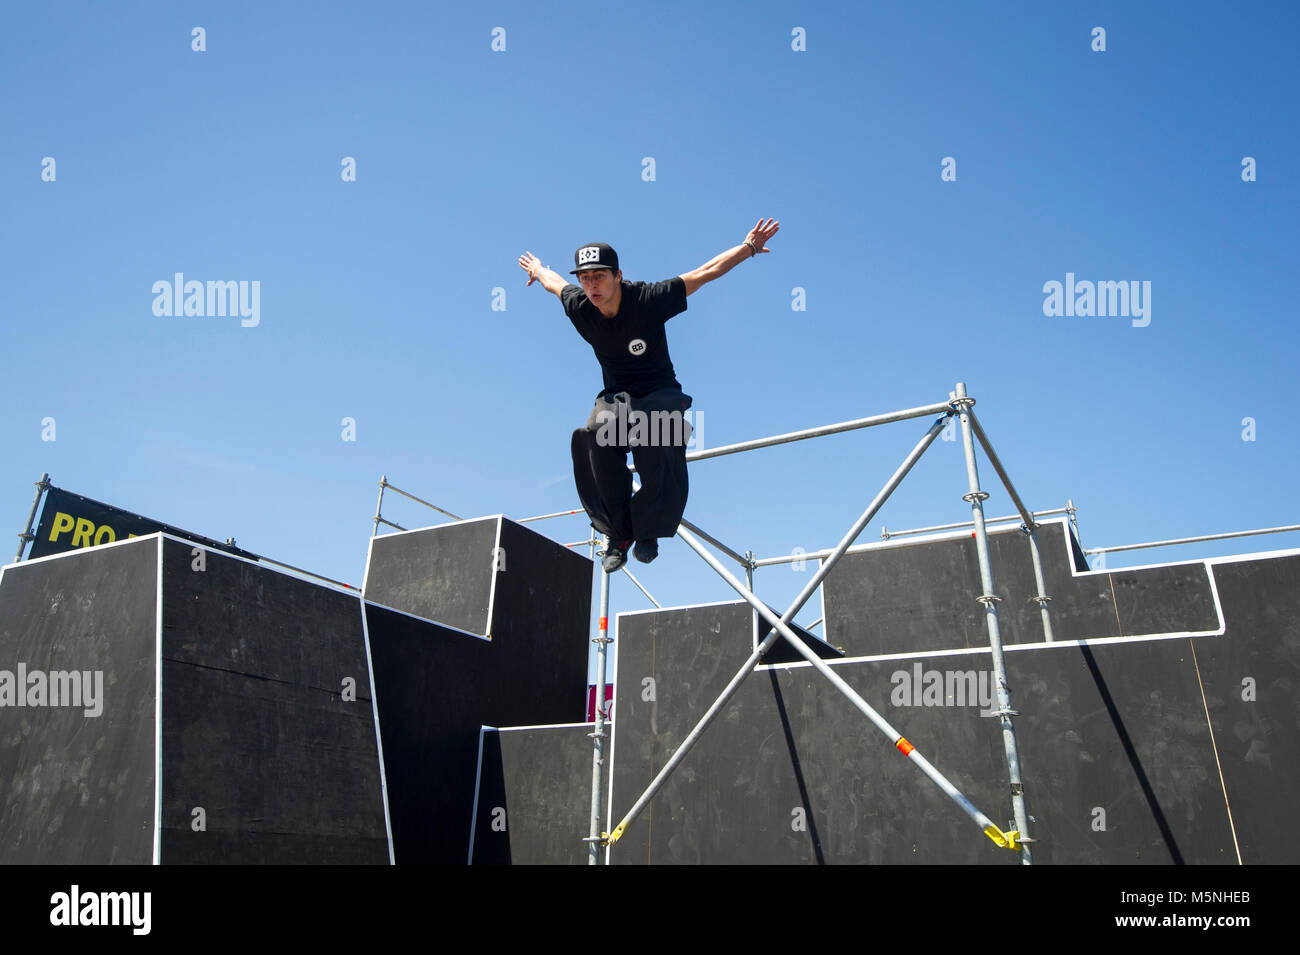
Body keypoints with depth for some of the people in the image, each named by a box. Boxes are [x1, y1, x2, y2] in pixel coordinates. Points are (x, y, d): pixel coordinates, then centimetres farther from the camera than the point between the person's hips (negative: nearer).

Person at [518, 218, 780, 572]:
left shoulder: (649, 299, -19)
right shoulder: (578, 307, -8)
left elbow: (705, 272, -11)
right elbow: (554, 282, 16)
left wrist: (749, 246, -8)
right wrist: (538, 270, 36)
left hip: (659, 393, -2)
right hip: (614, 397, 3)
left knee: (657, 444, -35)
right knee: (594, 435, -32)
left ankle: (647, 532, -11)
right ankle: (619, 532, -19)